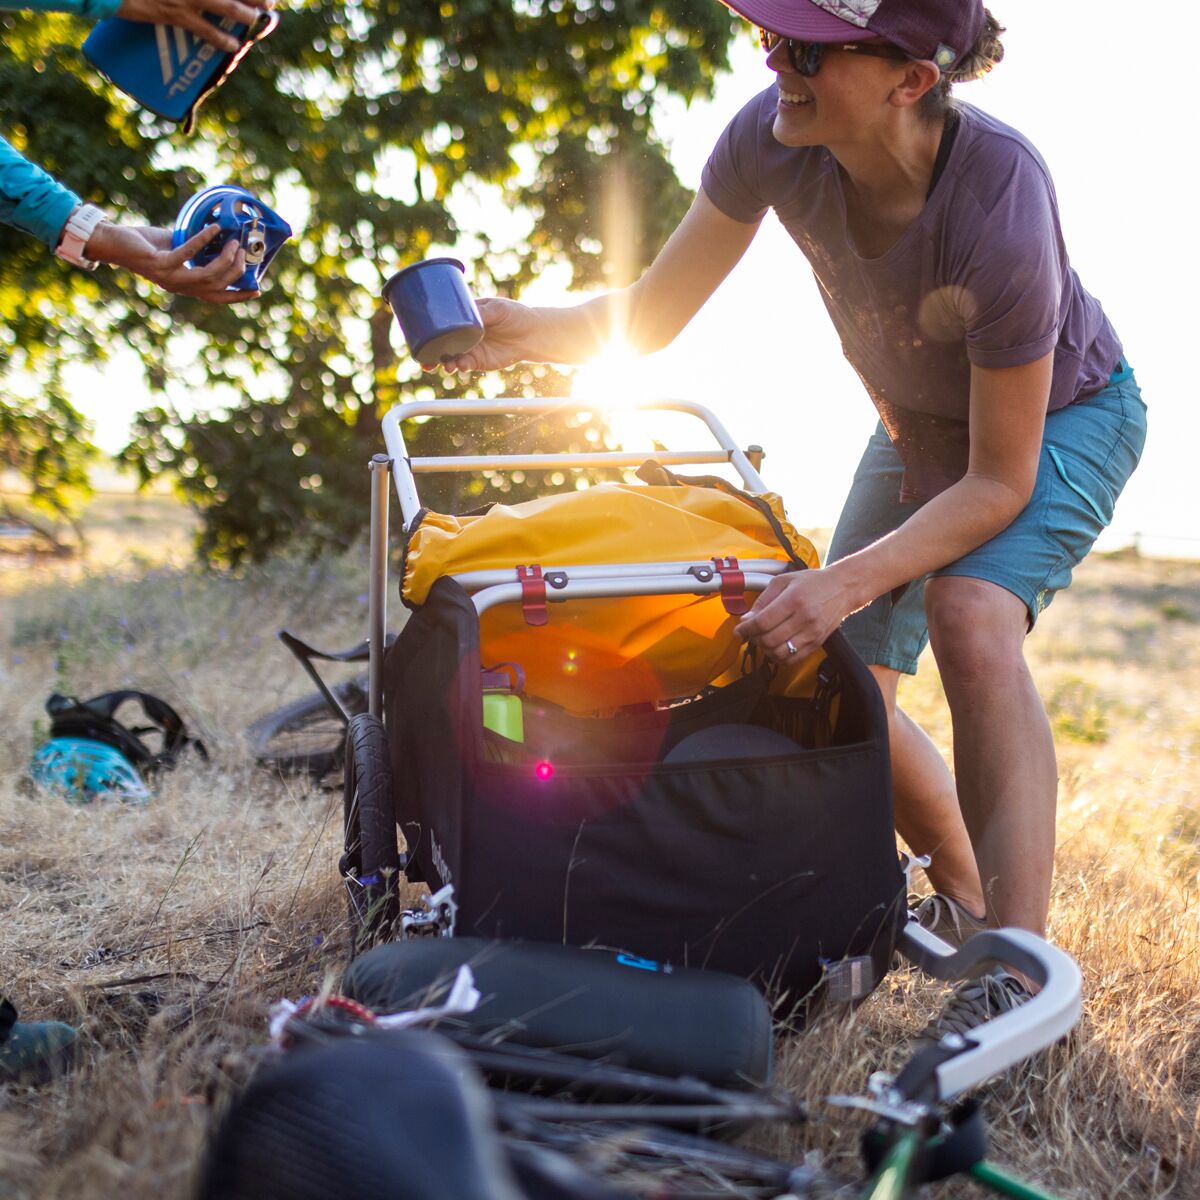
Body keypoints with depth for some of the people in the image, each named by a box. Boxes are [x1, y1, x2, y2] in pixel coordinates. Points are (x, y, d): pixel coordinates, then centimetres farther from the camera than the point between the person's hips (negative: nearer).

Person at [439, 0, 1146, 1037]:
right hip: (917, 425, 6)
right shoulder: (775, 137, -25)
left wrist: (846, 582, -42)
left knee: (970, 612, -34)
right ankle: (967, 899, 25)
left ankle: (1016, 968, -26)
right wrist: (529, 330, -35)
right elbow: (655, 312, -16)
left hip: (1061, 415, -5)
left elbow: (999, 481, -32)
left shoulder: (997, 197, -39)